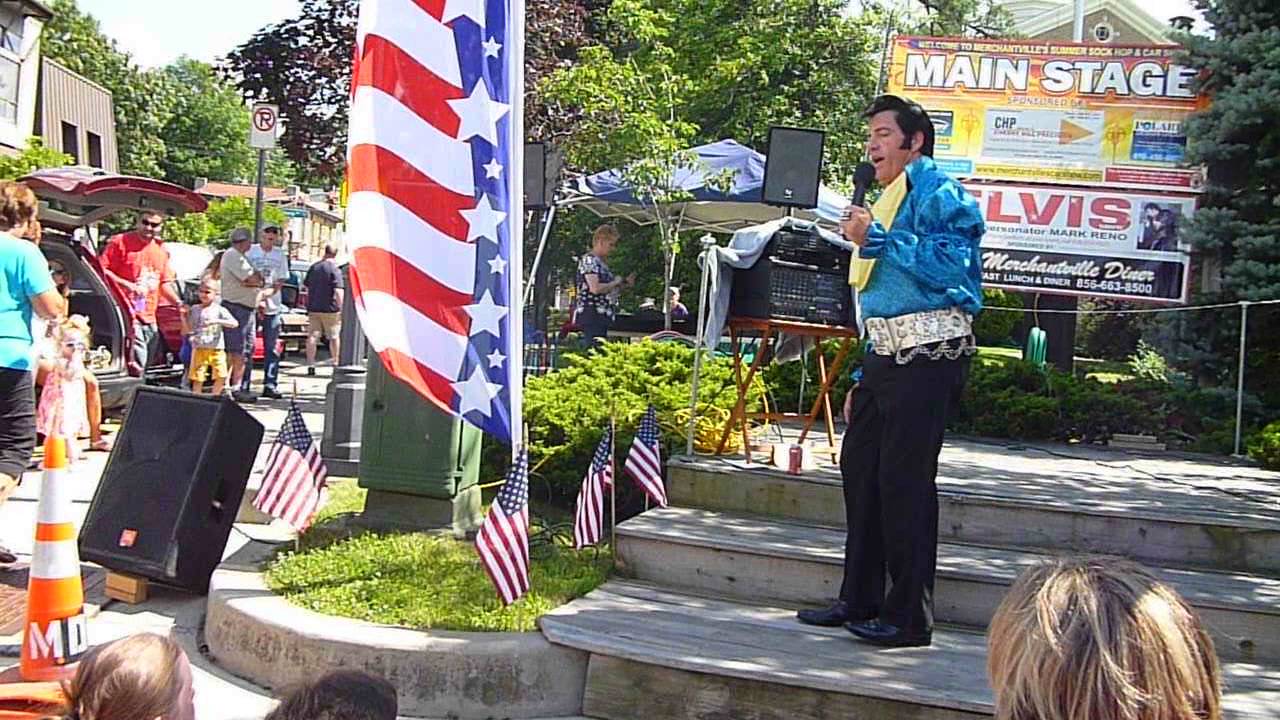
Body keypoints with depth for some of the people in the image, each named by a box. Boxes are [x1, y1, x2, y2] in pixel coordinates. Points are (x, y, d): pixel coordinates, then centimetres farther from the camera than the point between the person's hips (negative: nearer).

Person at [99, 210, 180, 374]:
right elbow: (102, 271, -9)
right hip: (128, 315, -7)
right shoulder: (121, 242, -3)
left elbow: (164, 283, 23)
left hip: (150, 318, 7)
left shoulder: (160, 250, 17)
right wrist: (126, 284, -19)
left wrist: (179, 303, 9)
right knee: (136, 366, -18)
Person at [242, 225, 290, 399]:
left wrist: (267, 292, -12)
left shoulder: (280, 255, 11)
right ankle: (244, 386, 1)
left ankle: (270, 385, 8)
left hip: (273, 306, 3)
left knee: (272, 348, 3)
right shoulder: (250, 251, 1)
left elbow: (281, 281, 7)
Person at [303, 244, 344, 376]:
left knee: (312, 337, 4)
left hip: (313, 308, 4)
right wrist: (341, 308, -12)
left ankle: (310, 365, 0)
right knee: (334, 337, 8)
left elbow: (305, 285, 16)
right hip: (330, 309, -4)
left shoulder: (313, 267, 8)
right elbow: (338, 291, -18)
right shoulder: (334, 269, -10)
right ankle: (336, 364, 13)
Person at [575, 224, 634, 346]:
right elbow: (595, 288, -21)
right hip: (592, 315, -10)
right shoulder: (589, 260, -9)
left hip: (602, 317, 10)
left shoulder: (600, 262, 20)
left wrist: (625, 283, 16)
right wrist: (615, 283, -7)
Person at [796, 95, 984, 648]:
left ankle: (910, 618, 2)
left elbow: (948, 265, -23)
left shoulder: (939, 194, -6)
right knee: (860, 467, 12)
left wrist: (876, 240, -18)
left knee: (904, 480, -8)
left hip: (928, 353, -10)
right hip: (887, 354, 10)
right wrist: (864, 380, 23)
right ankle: (860, 600, 23)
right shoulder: (890, 200, 23)